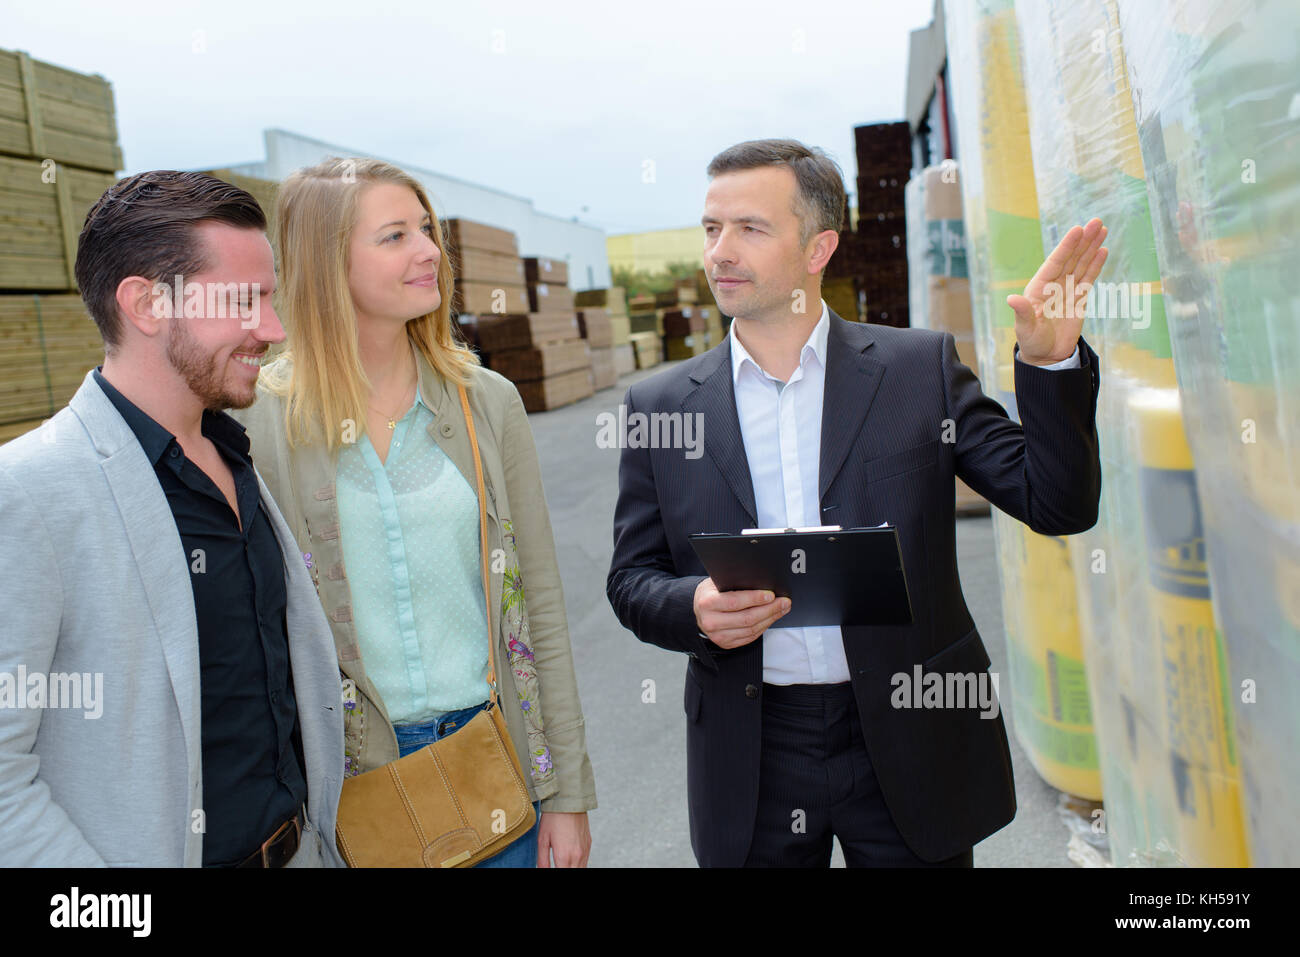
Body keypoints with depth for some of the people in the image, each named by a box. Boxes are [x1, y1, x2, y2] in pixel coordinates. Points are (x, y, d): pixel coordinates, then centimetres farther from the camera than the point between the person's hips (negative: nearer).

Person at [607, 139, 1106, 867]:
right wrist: (695, 607, -17)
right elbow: (632, 579, 4)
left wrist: (1051, 364, -16)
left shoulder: (922, 367, -1)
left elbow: (1058, 505, -2)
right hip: (751, 759, 1)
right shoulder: (661, 407, 0)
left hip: (909, 738, 0)